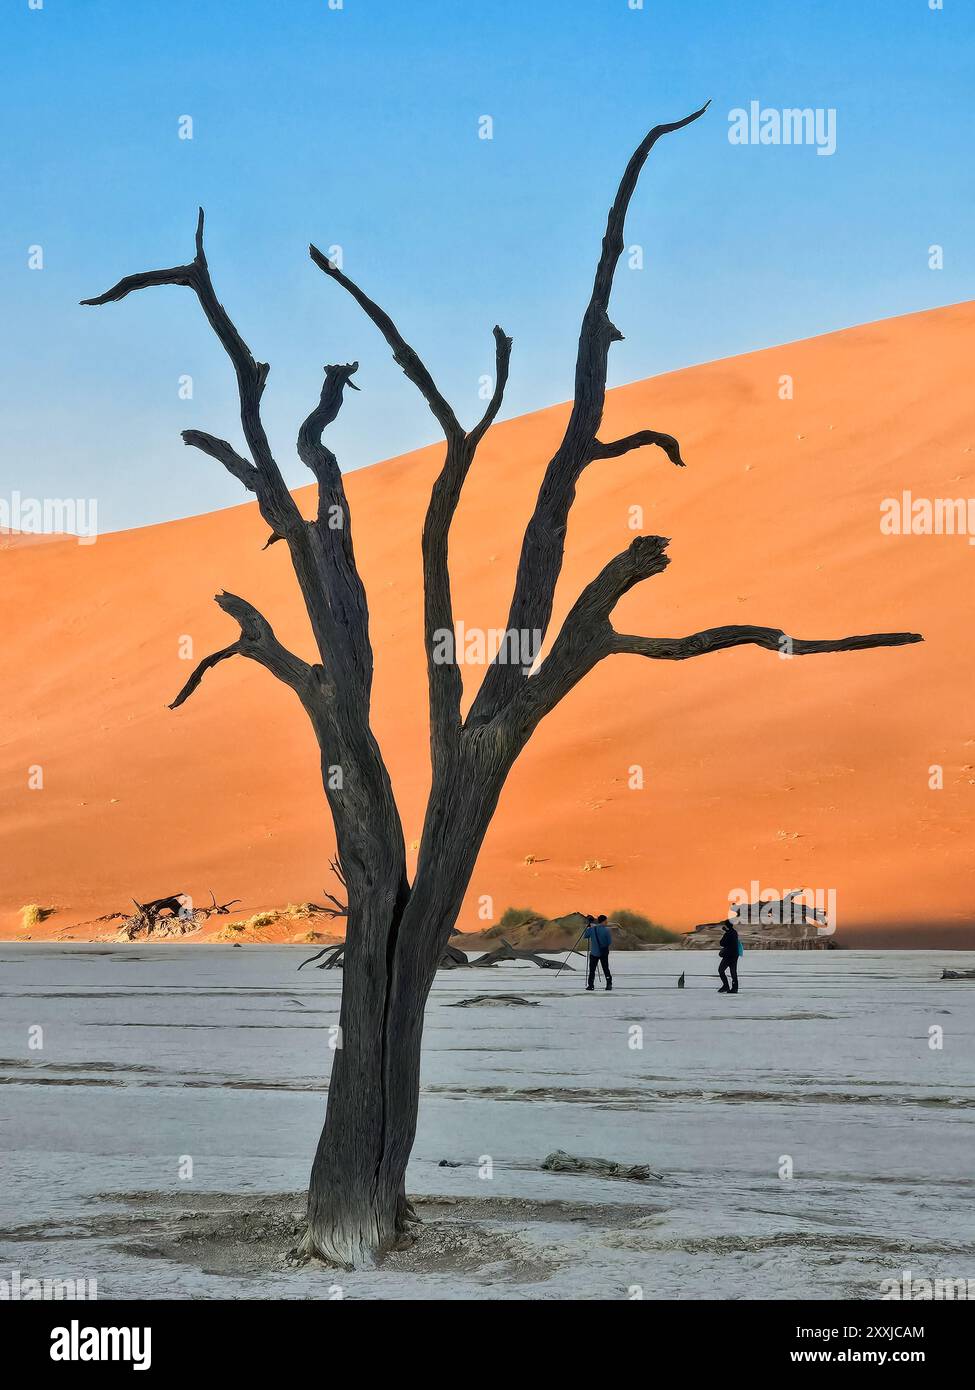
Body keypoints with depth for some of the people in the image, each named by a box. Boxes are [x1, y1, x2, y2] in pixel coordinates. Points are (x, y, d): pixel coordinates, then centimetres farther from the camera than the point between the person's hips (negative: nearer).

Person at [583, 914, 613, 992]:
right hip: (604, 953, 0)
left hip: (594, 953, 0)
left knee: (592, 970, 6)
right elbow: (610, 942, -8)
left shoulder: (591, 929, -8)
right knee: (606, 969, 9)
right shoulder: (607, 930, -13)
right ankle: (609, 984, 5)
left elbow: (585, 936, 8)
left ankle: (590, 985, 2)